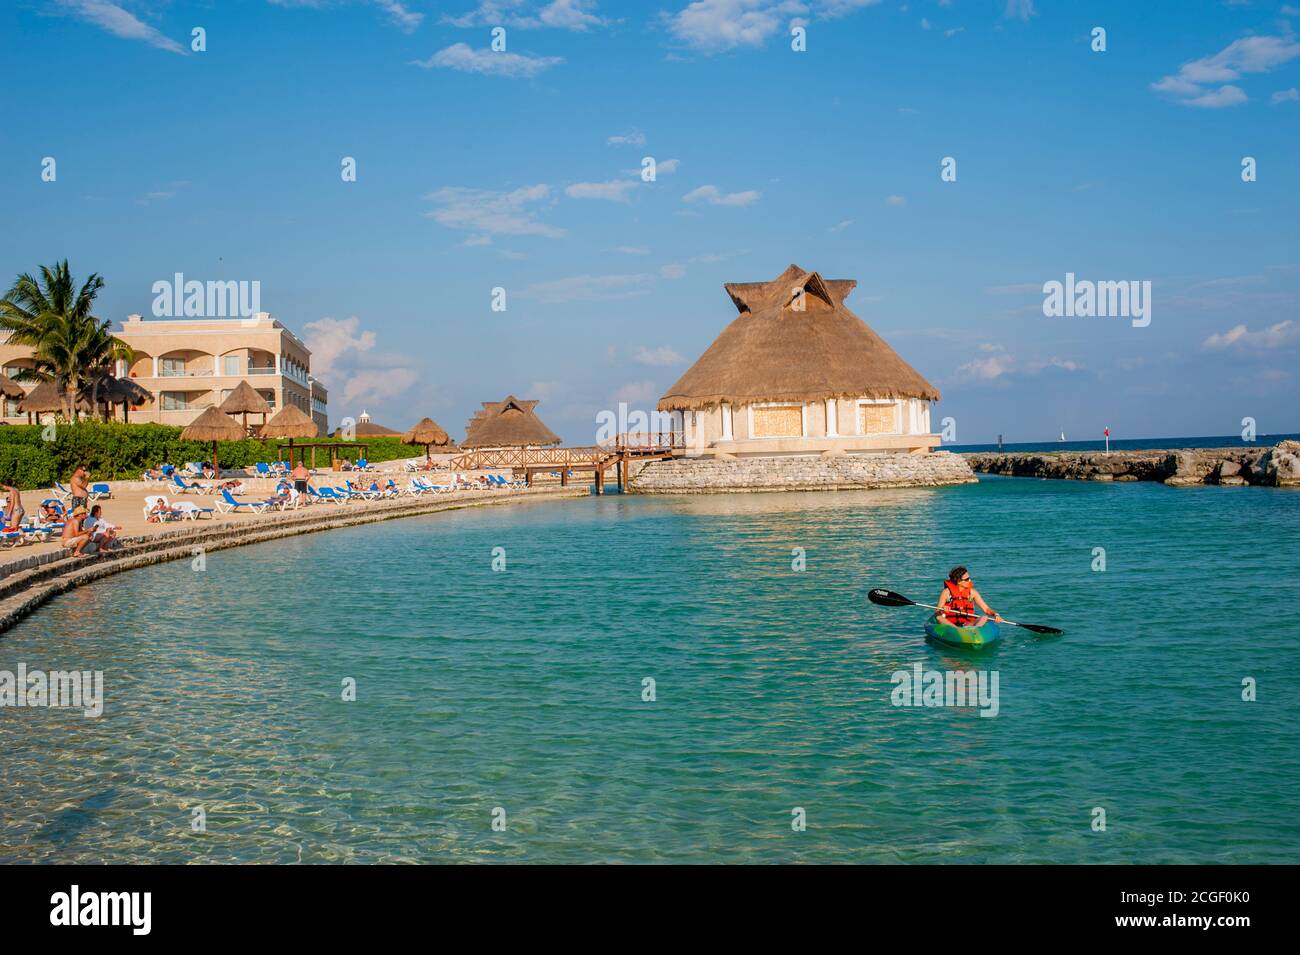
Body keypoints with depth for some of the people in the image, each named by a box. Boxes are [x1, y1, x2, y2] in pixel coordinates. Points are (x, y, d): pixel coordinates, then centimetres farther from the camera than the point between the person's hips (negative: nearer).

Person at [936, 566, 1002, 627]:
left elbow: (986, 609, 7)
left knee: (984, 618, -23)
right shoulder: (947, 592, -1)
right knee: (939, 618, -31)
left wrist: (996, 614, -12)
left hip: (968, 624, 3)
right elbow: (937, 614, 0)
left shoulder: (972, 592, 7)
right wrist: (942, 611, -22)